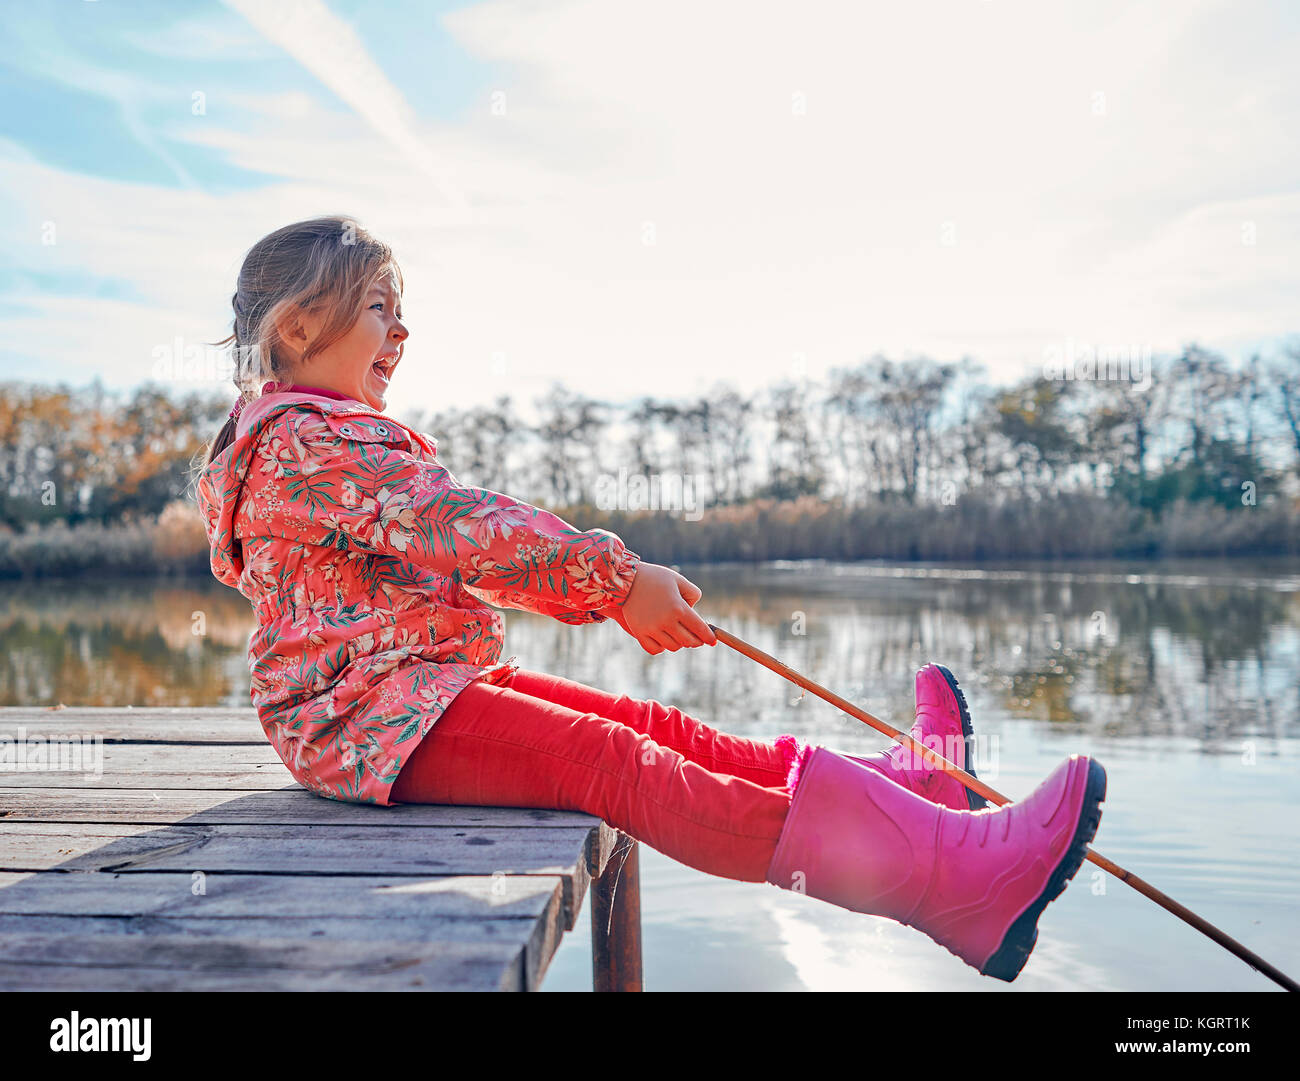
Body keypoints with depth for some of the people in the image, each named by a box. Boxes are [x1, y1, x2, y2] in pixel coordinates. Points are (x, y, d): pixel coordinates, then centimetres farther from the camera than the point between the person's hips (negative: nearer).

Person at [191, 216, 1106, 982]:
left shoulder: (335, 438, 23)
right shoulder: (303, 439, -13)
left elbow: (463, 549, 19)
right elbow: (470, 533, -22)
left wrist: (611, 590, 11)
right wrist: (617, 579, -19)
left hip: (424, 691, 11)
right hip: (377, 720, -11)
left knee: (656, 728, 1)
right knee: (617, 766, -23)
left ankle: (902, 789, 2)